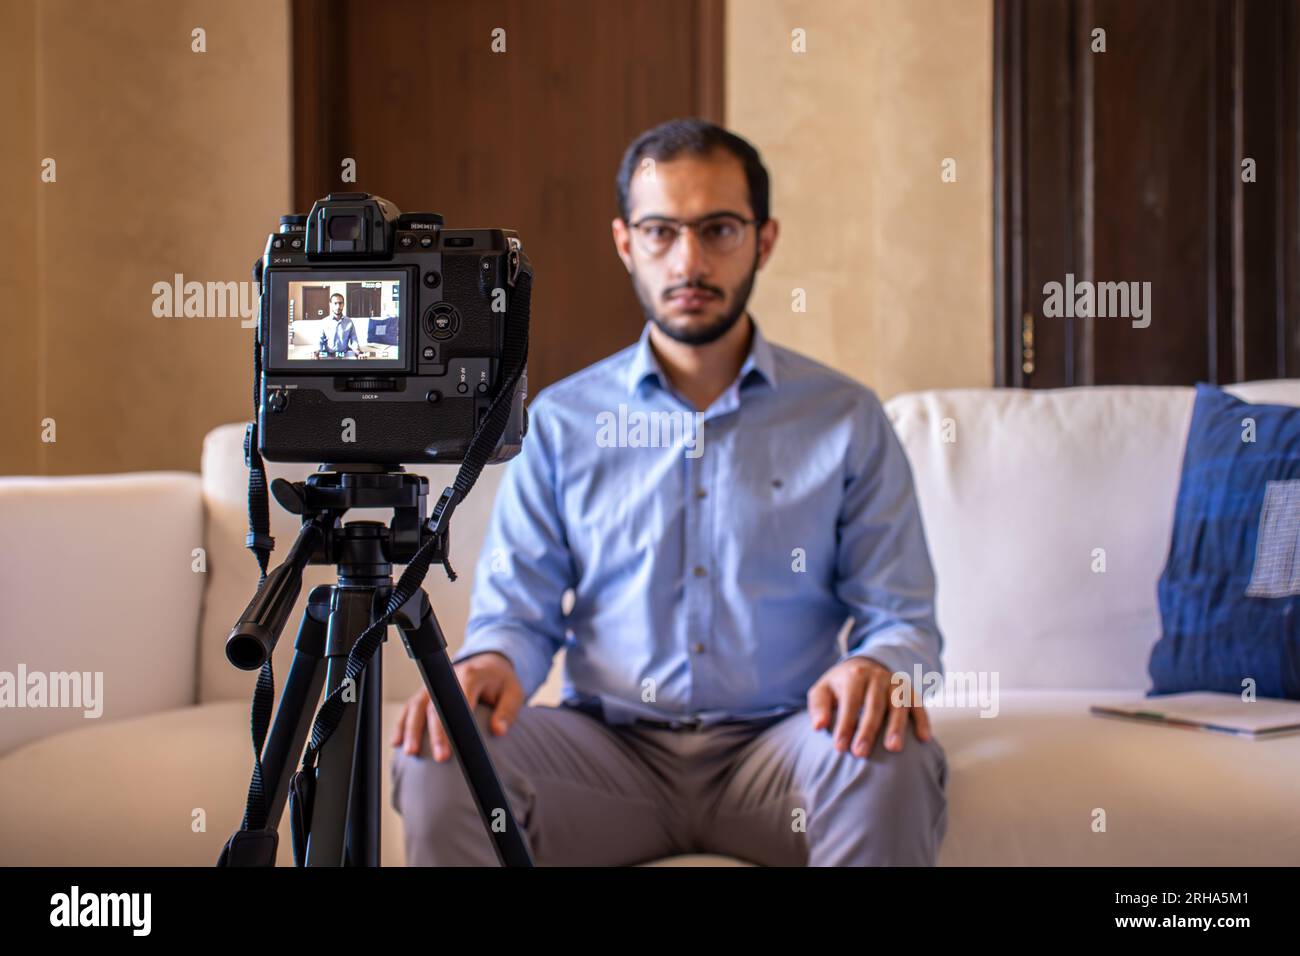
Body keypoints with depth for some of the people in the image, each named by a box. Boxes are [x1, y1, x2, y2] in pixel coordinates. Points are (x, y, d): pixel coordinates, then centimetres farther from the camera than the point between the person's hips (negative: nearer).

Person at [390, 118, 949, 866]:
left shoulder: (848, 420, 7)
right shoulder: (561, 420, 10)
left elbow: (903, 615, 6)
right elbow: (518, 607, 10)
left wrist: (878, 666, -19)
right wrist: (491, 662, -15)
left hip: (775, 745, 0)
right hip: (610, 743, 1)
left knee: (892, 762, -33)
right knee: (439, 758, -28)